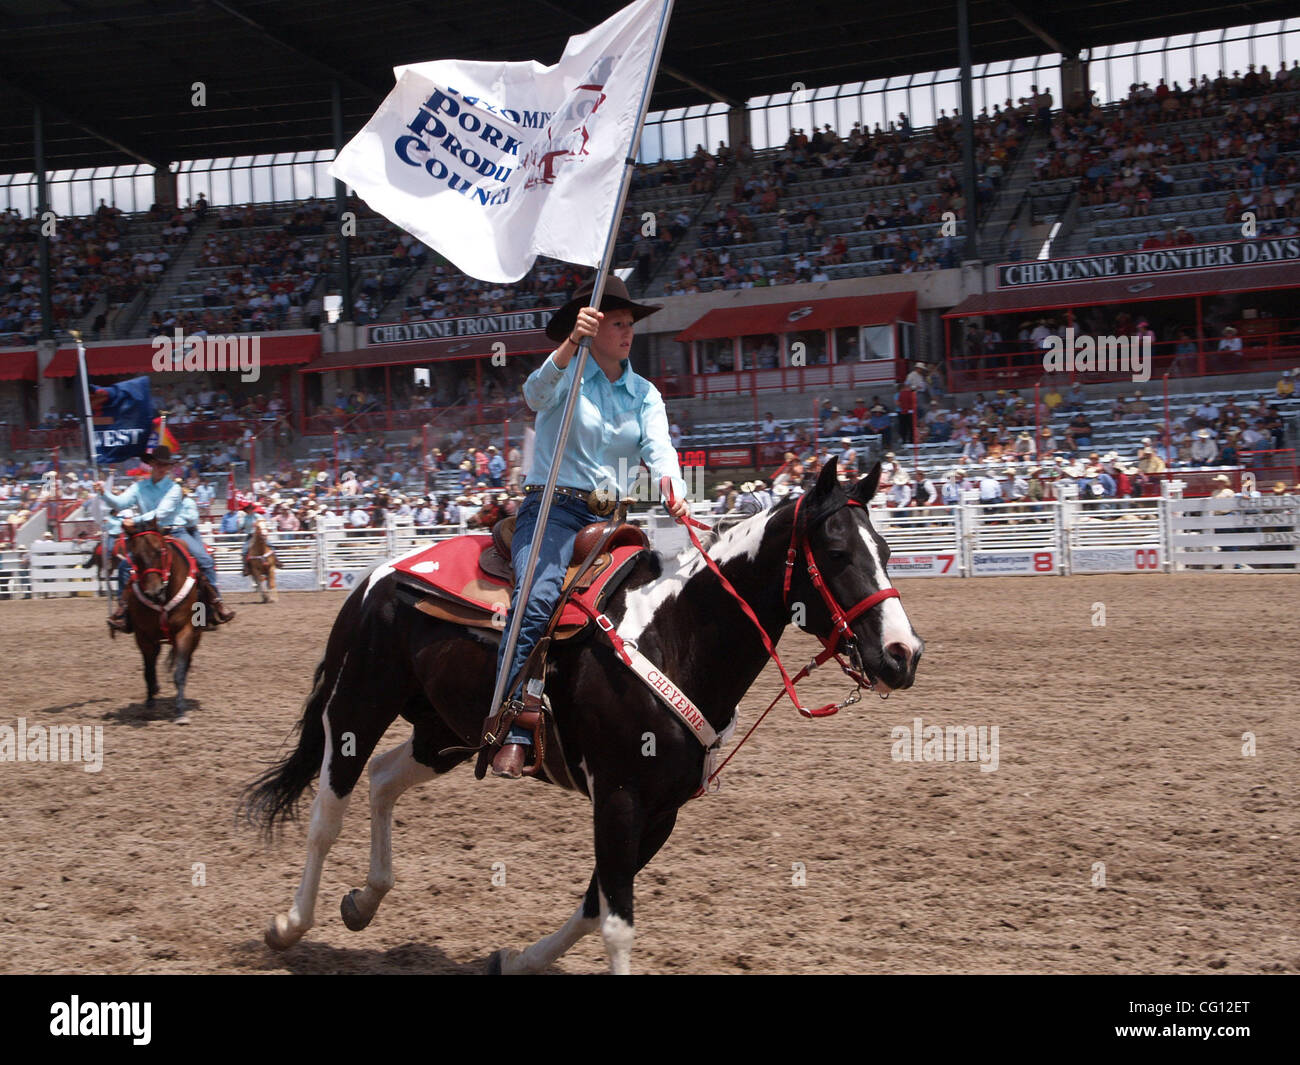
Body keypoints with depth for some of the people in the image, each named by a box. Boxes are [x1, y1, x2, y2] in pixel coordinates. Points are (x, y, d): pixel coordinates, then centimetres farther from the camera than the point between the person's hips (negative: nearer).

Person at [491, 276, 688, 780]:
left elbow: (658, 446, -2)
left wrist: (674, 489, -25)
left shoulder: (644, 394, 15)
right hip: (552, 507, -6)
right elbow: (537, 393, -22)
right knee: (540, 594, -32)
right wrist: (570, 345, -41)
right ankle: (512, 733, -38)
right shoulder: (567, 375, 2)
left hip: (610, 518, 6)